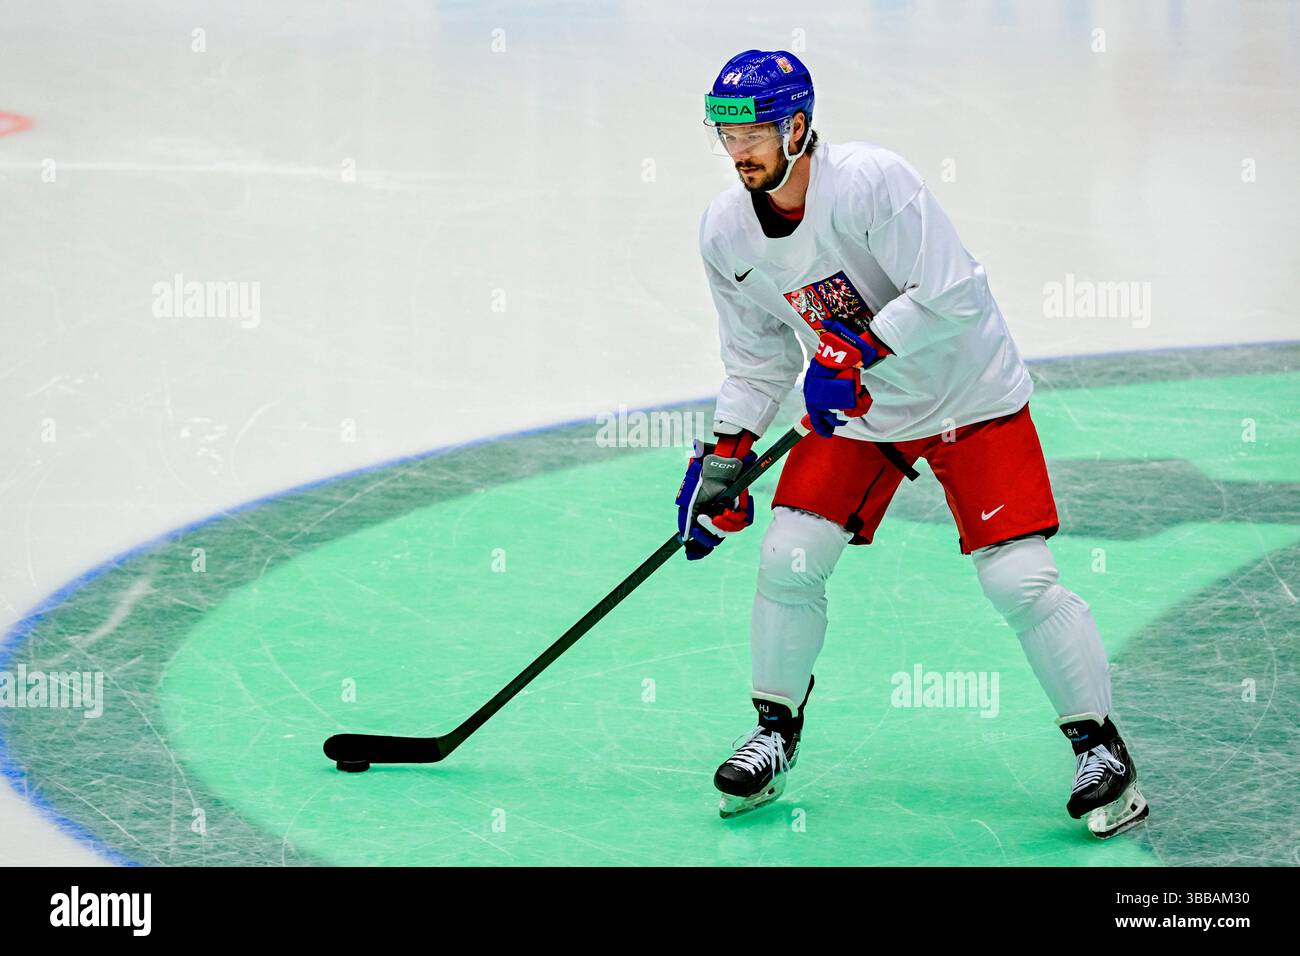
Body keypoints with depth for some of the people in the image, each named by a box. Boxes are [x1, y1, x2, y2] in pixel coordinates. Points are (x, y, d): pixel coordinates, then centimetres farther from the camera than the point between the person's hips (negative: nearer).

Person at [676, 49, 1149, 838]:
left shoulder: (870, 181, -27)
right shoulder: (726, 232, -6)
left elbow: (953, 294, -30)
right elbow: (758, 357, 7)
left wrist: (856, 353, -31)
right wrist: (724, 456, -1)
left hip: (969, 396, -5)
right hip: (853, 410, 6)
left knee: (1019, 579, -12)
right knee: (788, 560, -5)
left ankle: (1100, 746, 3)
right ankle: (776, 733, 16)